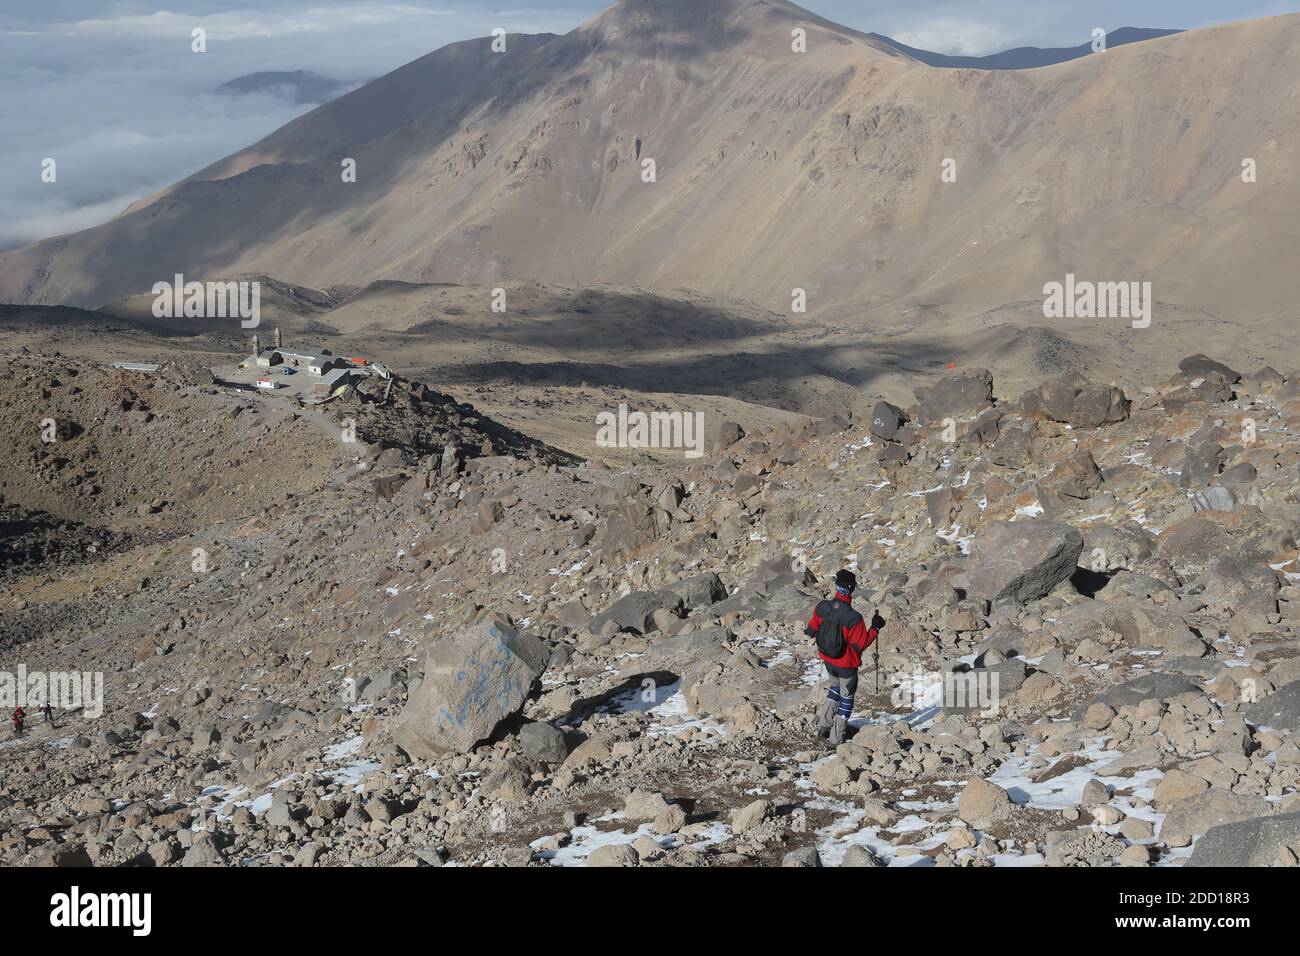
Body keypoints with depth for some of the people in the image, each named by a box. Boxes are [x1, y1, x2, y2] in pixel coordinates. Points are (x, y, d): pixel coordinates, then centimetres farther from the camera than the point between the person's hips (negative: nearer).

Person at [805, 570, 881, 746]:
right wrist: (875, 628, -13)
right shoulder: (853, 618, -31)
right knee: (846, 696, 16)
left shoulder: (822, 607, -17)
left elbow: (812, 629, -1)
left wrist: (808, 631, 22)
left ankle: (824, 723, 23)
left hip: (827, 661, 5)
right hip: (846, 665, -5)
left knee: (836, 686, 31)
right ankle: (837, 737, 23)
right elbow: (860, 645, -22)